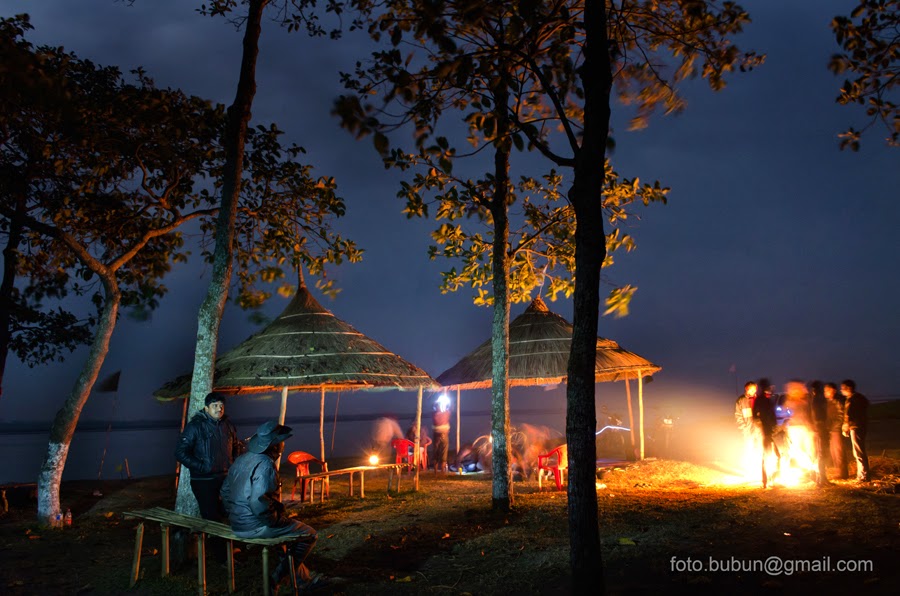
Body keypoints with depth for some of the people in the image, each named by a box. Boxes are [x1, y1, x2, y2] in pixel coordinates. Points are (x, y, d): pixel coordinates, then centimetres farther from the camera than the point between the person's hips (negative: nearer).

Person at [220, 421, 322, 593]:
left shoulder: (241, 459, 8)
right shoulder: (265, 465, -20)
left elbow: (225, 491, 16)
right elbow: (259, 503, -28)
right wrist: (277, 520, -12)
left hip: (237, 525, 10)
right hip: (256, 527, -10)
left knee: (290, 527, 29)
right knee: (309, 534, 3)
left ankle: (305, 578, 33)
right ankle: (277, 578, 8)